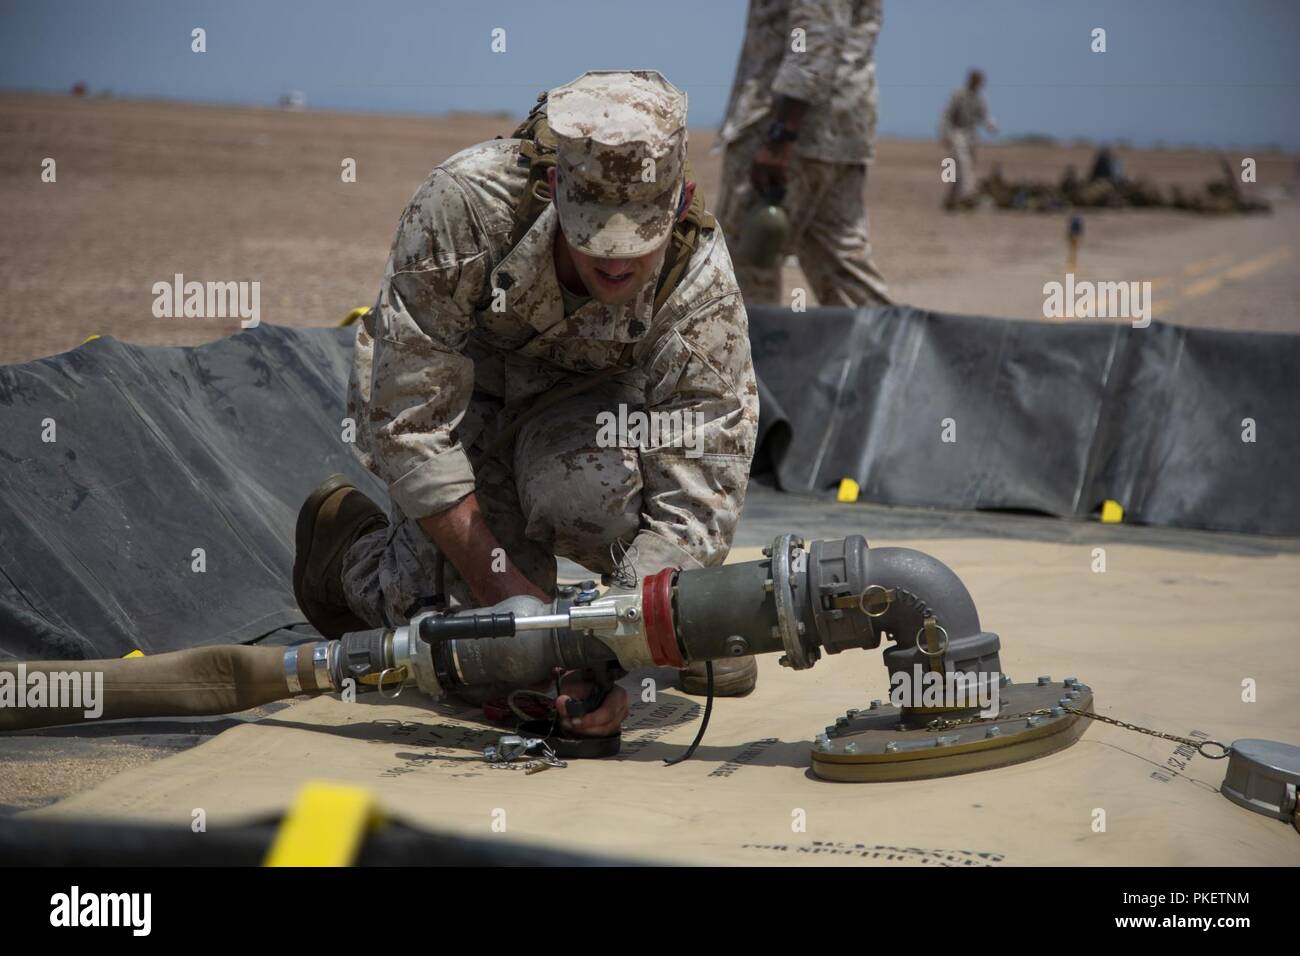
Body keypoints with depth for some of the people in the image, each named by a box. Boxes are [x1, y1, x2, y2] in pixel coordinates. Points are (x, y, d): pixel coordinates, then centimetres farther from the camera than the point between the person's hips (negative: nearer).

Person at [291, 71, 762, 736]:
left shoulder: (702, 287, -31)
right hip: (444, 390, -1)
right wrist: (501, 583, -34)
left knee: (592, 487, -36)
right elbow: (412, 425, -31)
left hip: (574, 403, 1)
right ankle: (349, 542, 13)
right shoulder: (463, 205, -37)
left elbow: (697, 505, -33)